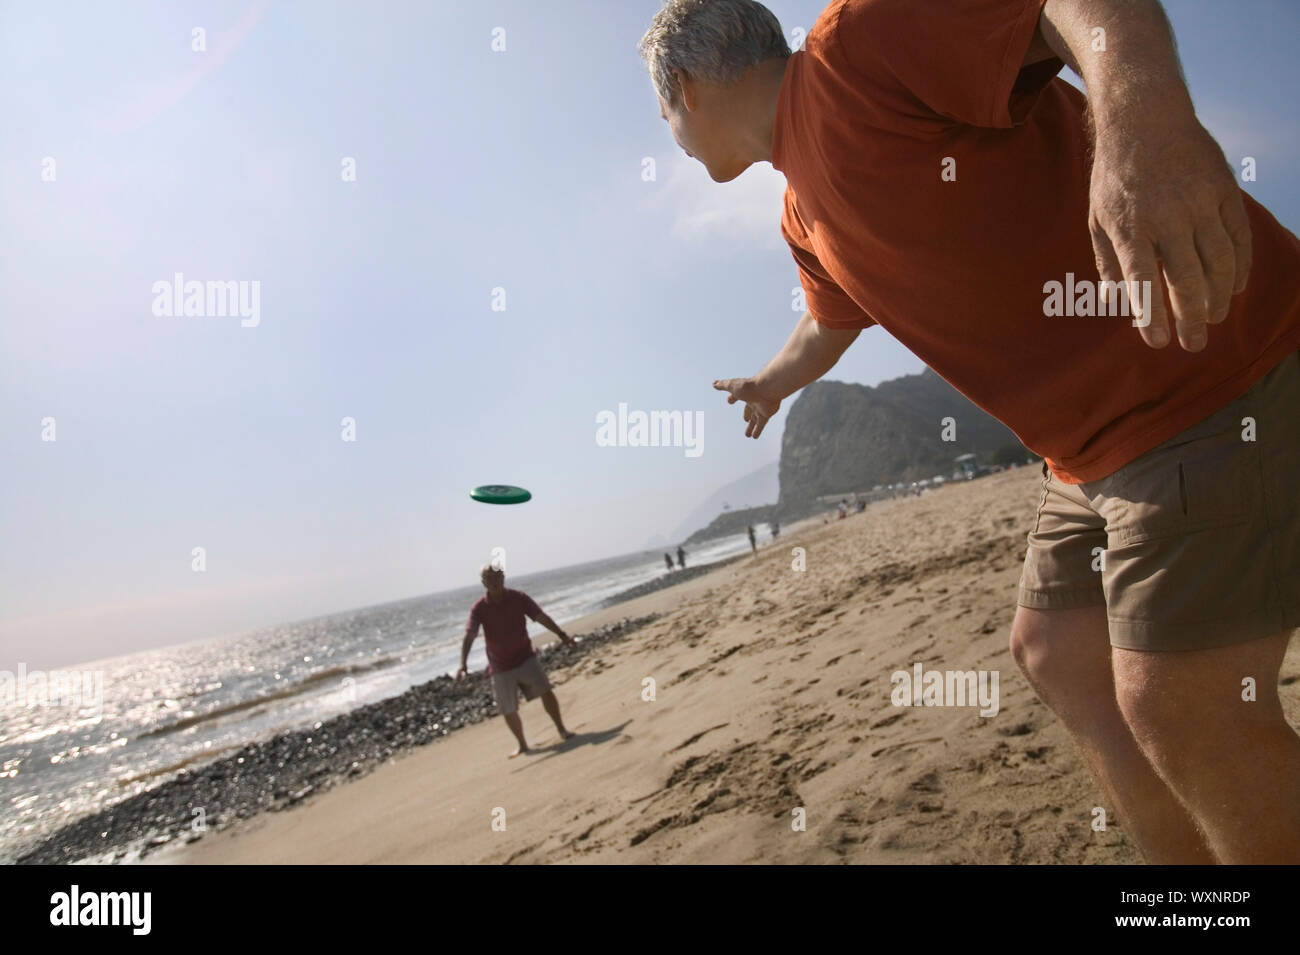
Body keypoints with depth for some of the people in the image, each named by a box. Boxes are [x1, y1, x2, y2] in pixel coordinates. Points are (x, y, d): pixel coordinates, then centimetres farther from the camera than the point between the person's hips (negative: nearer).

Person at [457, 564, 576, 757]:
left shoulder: (519, 598, -6)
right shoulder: (479, 608, -9)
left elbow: (541, 617, -5)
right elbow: (469, 636, -18)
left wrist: (562, 635, -13)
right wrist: (463, 663, -32)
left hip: (526, 658, 0)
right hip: (501, 667, 0)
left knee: (545, 691, -17)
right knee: (509, 711, 5)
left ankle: (561, 729, 0)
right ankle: (522, 745, 26)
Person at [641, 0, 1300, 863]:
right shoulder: (806, 219, 16)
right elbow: (831, 322, 36)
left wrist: (1141, 107, -45)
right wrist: (768, 385, 54)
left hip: (1221, 369, -9)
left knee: (1184, 704, -7)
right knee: (1056, 656, 12)